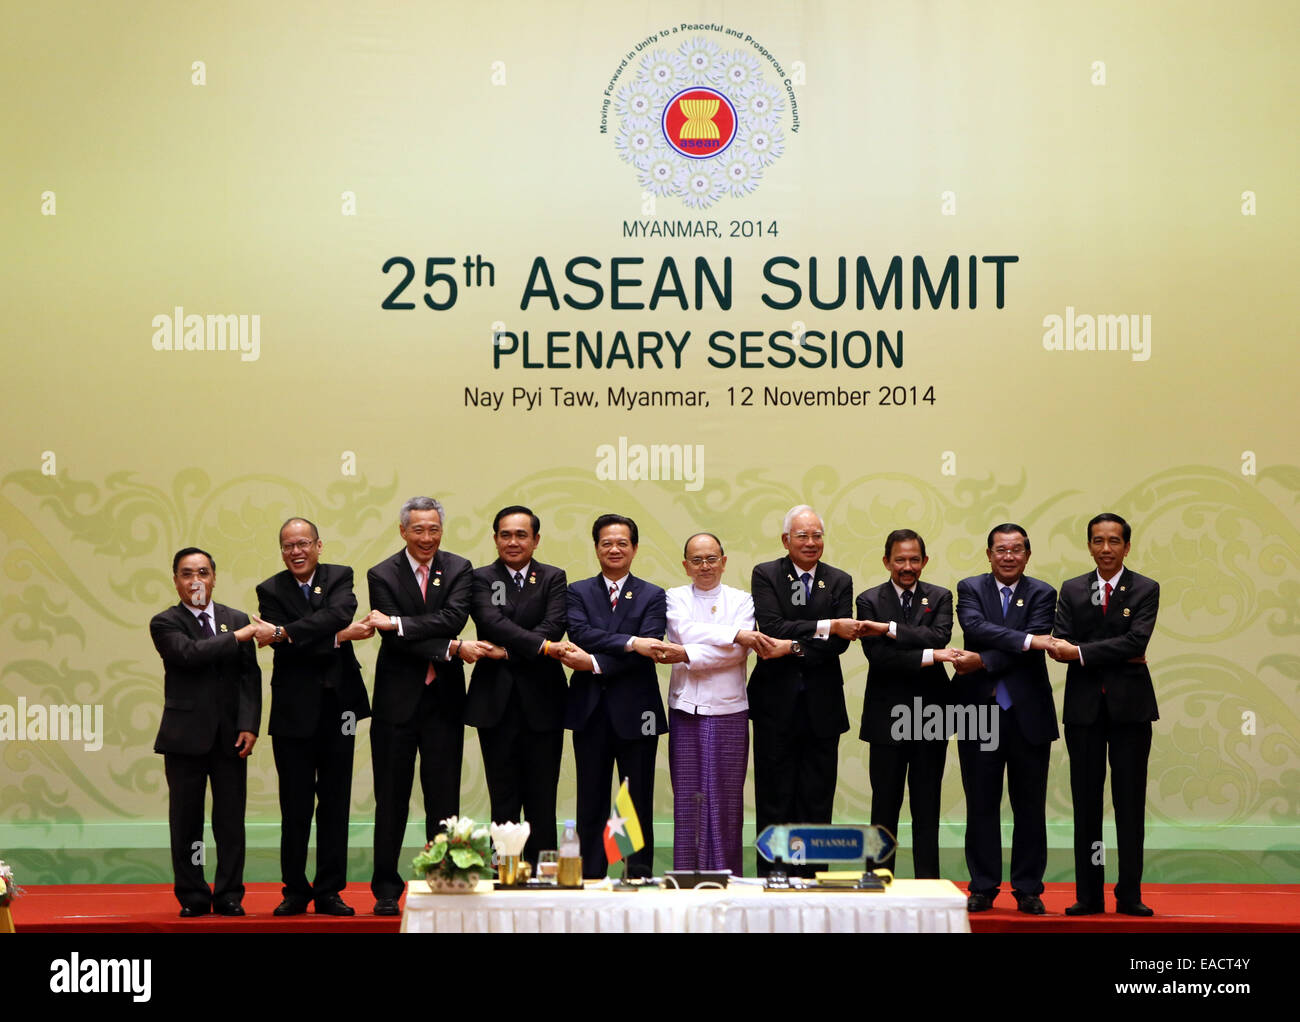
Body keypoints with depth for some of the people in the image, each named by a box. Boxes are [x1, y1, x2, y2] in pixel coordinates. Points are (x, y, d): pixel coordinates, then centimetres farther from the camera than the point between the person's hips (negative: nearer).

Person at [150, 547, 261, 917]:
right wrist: (237, 637, -16)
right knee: (186, 820, 3)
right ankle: (193, 897, 11)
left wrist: (248, 725, -5)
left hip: (230, 736, 2)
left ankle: (229, 896, 10)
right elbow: (190, 653, -19)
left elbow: (250, 677, 5)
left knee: (231, 820, 3)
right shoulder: (165, 623, 1)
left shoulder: (237, 620, 11)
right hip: (186, 735, -2)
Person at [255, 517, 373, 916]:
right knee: (295, 805, 2)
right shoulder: (271, 591, 2)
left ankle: (329, 891, 12)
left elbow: (340, 612, -19)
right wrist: (338, 637, -17)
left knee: (335, 802, 5)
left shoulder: (339, 577, 4)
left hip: (337, 704, 1)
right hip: (293, 710, -1)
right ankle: (295, 890, 14)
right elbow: (285, 647, -12)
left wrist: (287, 632, -26)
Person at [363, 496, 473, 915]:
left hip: (444, 698, 1)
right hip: (397, 698, -1)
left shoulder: (459, 570, 4)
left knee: (443, 798, 4)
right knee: (391, 799, 3)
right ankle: (386, 891, 9)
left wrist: (398, 623, -20)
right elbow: (395, 640, -11)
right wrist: (450, 650, -19)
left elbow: (454, 618, -13)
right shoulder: (382, 575, 0)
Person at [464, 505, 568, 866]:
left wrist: (508, 650, -17)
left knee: (542, 802, 3)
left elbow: (553, 627, -7)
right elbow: (492, 621, -13)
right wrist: (541, 646, -24)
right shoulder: (481, 578, 5)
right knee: (503, 800, 3)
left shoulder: (553, 578, 8)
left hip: (542, 701, 1)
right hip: (496, 702, 0)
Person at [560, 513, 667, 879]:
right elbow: (581, 635, -11)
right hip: (591, 711, 1)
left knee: (640, 803, 3)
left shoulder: (652, 596, 5)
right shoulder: (578, 592, 8)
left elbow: (647, 651, -9)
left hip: (635, 711, -1)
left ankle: (640, 877, 9)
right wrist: (630, 642, -21)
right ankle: (590, 878, 11)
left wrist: (595, 663, -18)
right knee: (591, 804, 6)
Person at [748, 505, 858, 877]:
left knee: (817, 801, 4)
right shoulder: (765, 575, 0)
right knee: (774, 798, 2)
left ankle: (812, 878, 9)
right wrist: (827, 626, -20)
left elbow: (841, 641, -4)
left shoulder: (839, 582, 7)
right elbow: (772, 628, -14)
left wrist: (795, 648, -18)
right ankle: (771, 877, 7)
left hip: (821, 705, 2)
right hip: (776, 703, -2)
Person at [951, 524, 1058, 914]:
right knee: (981, 805, 5)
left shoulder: (1042, 594, 4)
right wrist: (1025, 640, -24)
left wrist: (983, 661, -17)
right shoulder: (970, 588, 6)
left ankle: (1028, 889, 12)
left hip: (1028, 712, 0)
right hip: (979, 712, 0)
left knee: (1030, 806, 4)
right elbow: (975, 626, -14)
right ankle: (983, 888, 13)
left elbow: (1035, 643, -11)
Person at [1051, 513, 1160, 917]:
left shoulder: (1145, 590, 2)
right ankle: (1088, 896, 9)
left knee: (1130, 803, 1)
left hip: (1130, 706, -2)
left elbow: (1136, 640, -12)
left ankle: (1129, 896, 6)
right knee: (1086, 804, 4)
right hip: (1084, 706, 2)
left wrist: (1082, 653, -16)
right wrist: (1116, 657, -17)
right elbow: (1061, 646, -3)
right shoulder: (1072, 590, 9)